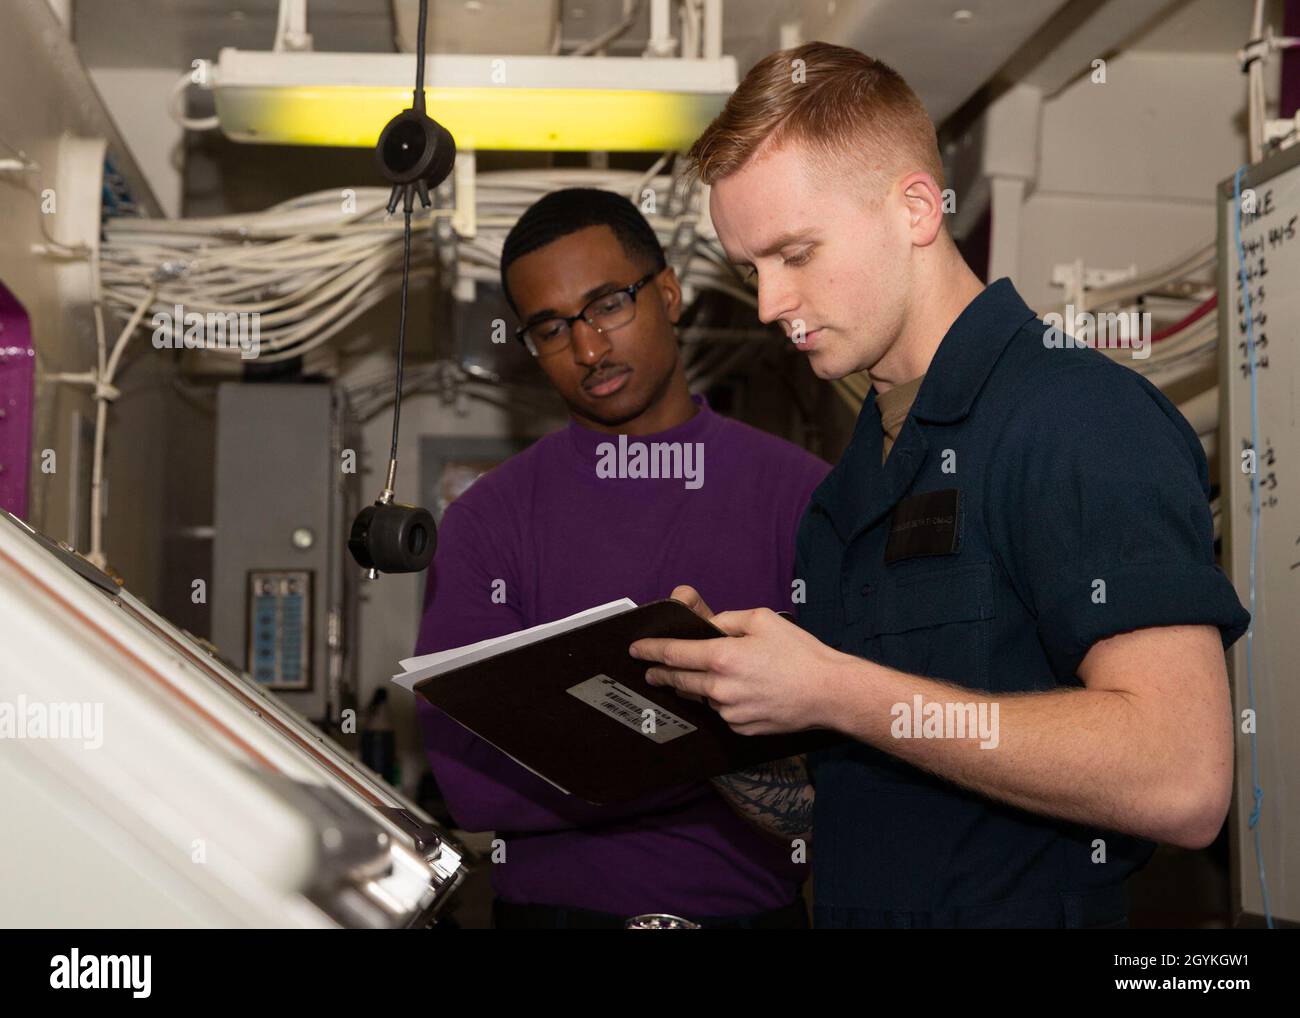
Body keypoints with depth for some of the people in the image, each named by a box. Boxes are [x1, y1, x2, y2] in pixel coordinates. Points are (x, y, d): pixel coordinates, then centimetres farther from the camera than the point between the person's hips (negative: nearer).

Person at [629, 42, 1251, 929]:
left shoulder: (1080, 416, -11)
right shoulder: (859, 474, 14)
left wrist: (828, 690, -17)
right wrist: (727, 664, 1)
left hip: (1036, 905, -6)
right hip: (852, 905, 6)